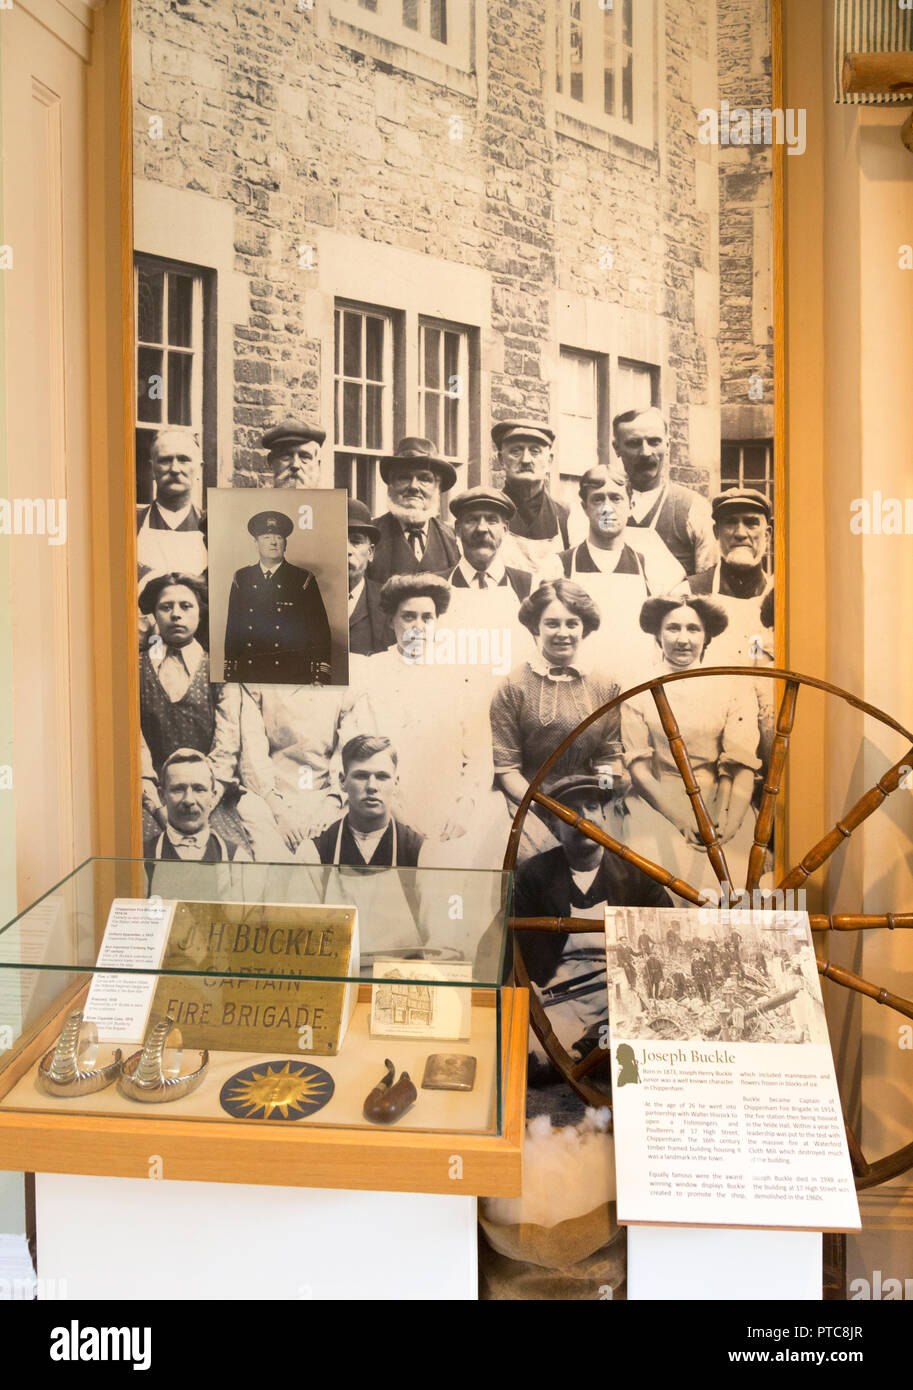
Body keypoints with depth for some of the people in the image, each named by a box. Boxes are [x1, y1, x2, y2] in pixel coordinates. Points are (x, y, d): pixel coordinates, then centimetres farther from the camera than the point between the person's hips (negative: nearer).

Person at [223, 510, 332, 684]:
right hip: (248, 674, 2)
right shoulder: (241, 578, 11)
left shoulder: (303, 579, 3)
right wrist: (229, 675, 7)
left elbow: (320, 630, 0)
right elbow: (232, 628, 12)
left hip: (294, 676, -2)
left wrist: (320, 678, -8)